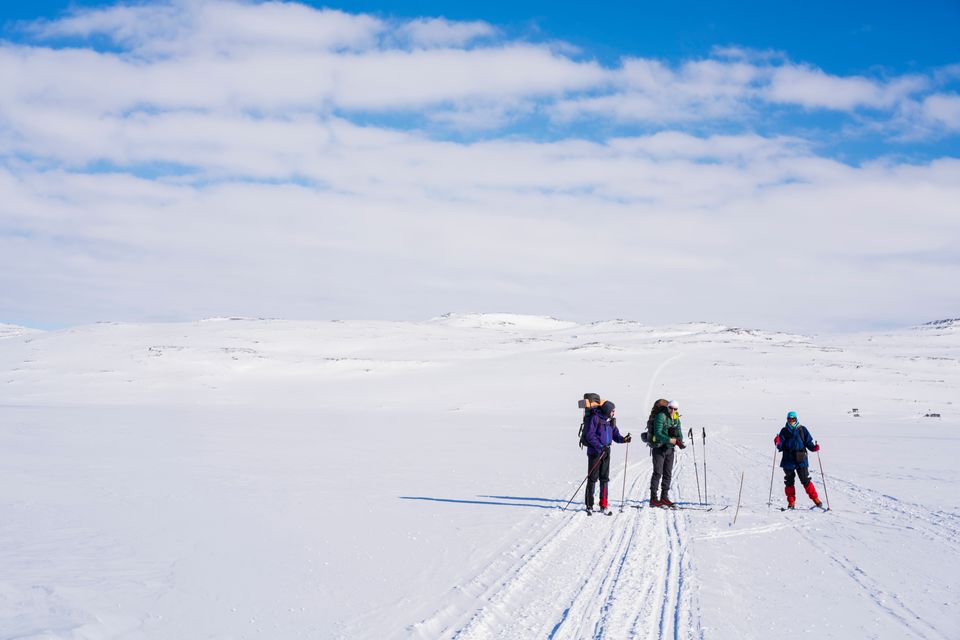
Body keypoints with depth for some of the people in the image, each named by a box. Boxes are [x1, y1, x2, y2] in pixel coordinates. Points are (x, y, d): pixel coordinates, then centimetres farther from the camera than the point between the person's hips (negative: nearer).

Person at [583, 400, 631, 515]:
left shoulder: (611, 420, 9)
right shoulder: (596, 418, -12)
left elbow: (615, 434, 10)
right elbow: (590, 435, -15)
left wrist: (623, 439, -10)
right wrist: (599, 446, -23)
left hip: (606, 452, 6)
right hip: (595, 452, -6)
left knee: (604, 478, 8)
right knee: (592, 478, -1)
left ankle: (604, 505, 13)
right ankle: (589, 505, 5)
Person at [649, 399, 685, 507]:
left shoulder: (676, 419, 9)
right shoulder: (661, 416, -13)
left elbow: (679, 433, 11)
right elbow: (657, 433, -20)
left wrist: (680, 442, -11)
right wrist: (669, 440, -31)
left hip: (670, 448, 7)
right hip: (659, 448, -7)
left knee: (668, 474, 9)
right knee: (658, 473, -9)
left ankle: (664, 497, 16)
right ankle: (653, 499, -7)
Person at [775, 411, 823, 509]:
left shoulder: (802, 430, 5)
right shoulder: (784, 431, 7)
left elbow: (808, 442, 8)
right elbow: (781, 447, 3)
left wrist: (814, 447, -12)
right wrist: (778, 443, -18)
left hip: (801, 460, -2)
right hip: (788, 460, 2)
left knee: (805, 481, -3)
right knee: (789, 482, 5)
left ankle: (815, 499, 9)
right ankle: (791, 502, 14)